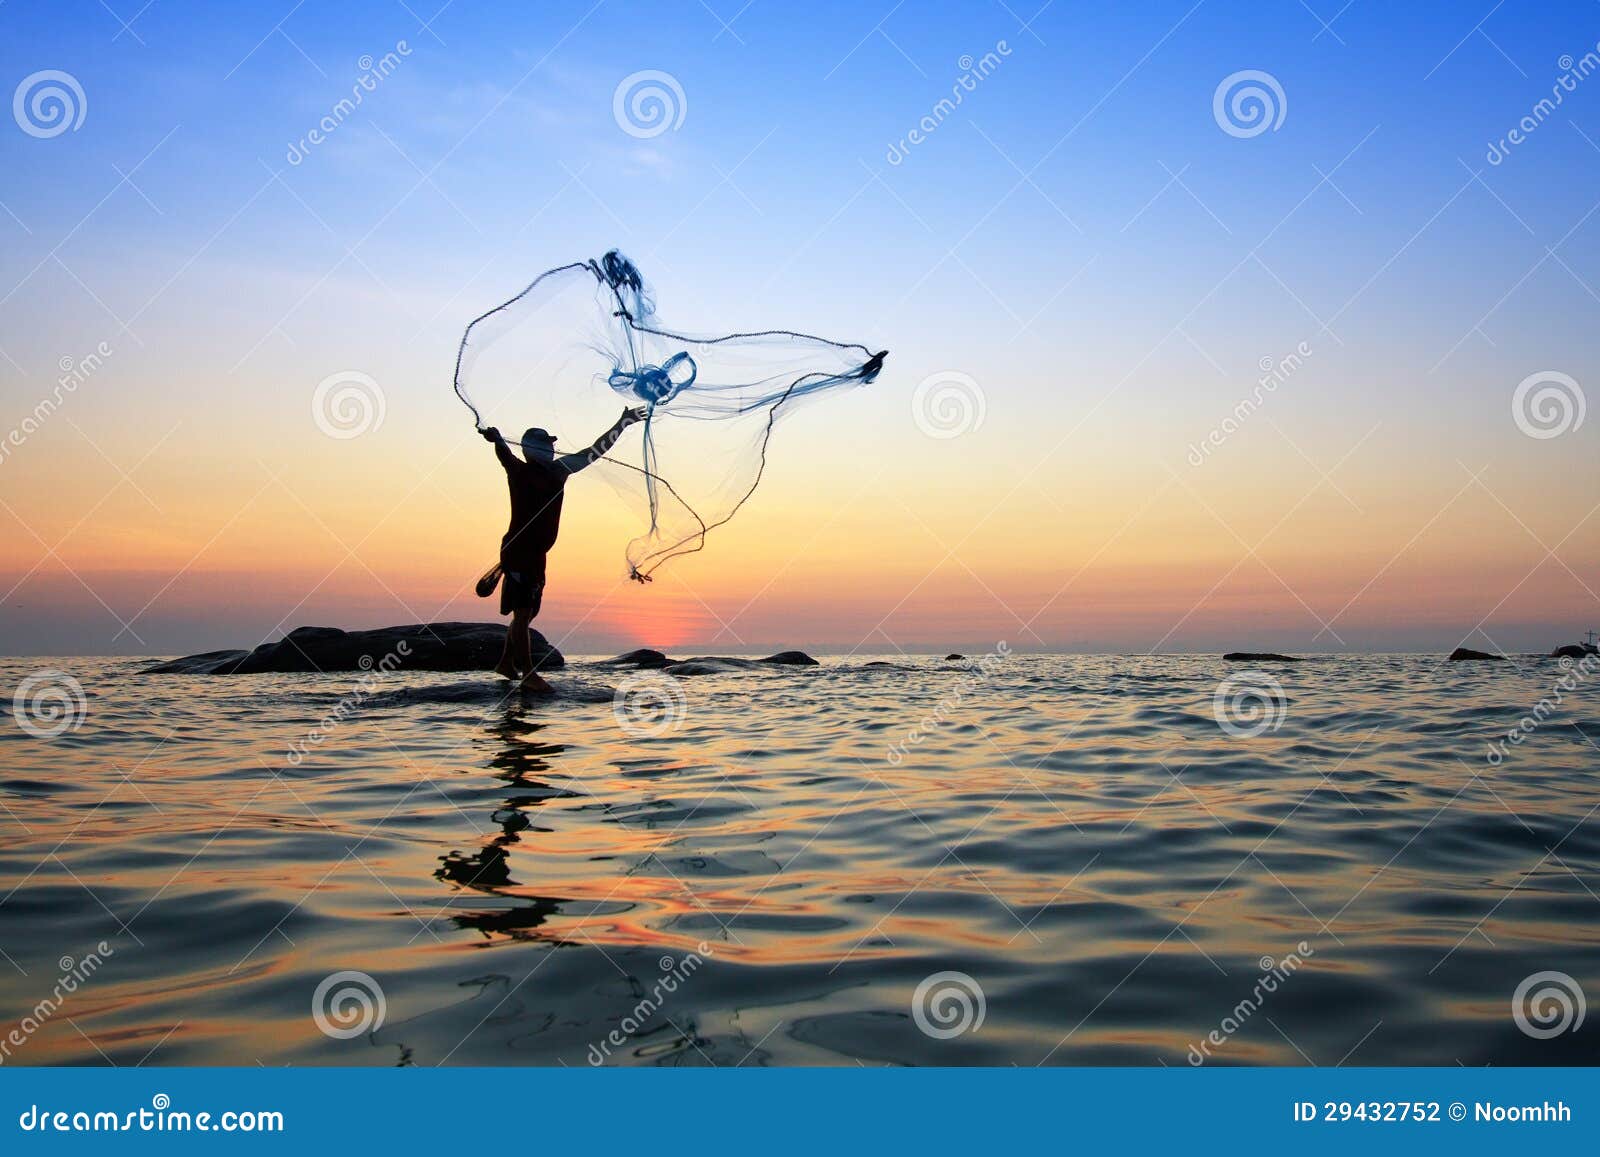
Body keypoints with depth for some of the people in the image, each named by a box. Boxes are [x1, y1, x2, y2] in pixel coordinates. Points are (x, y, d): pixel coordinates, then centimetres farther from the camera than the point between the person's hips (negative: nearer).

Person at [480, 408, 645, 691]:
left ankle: (506, 664, 27)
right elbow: (504, 453, -29)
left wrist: (623, 423, 15)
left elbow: (593, 452, 15)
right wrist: (495, 438, -49)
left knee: (527, 612, 14)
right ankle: (528, 675, -9)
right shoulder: (519, 471, -8)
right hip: (518, 551, -8)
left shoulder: (558, 469, 11)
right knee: (522, 611, -8)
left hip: (537, 554, 8)